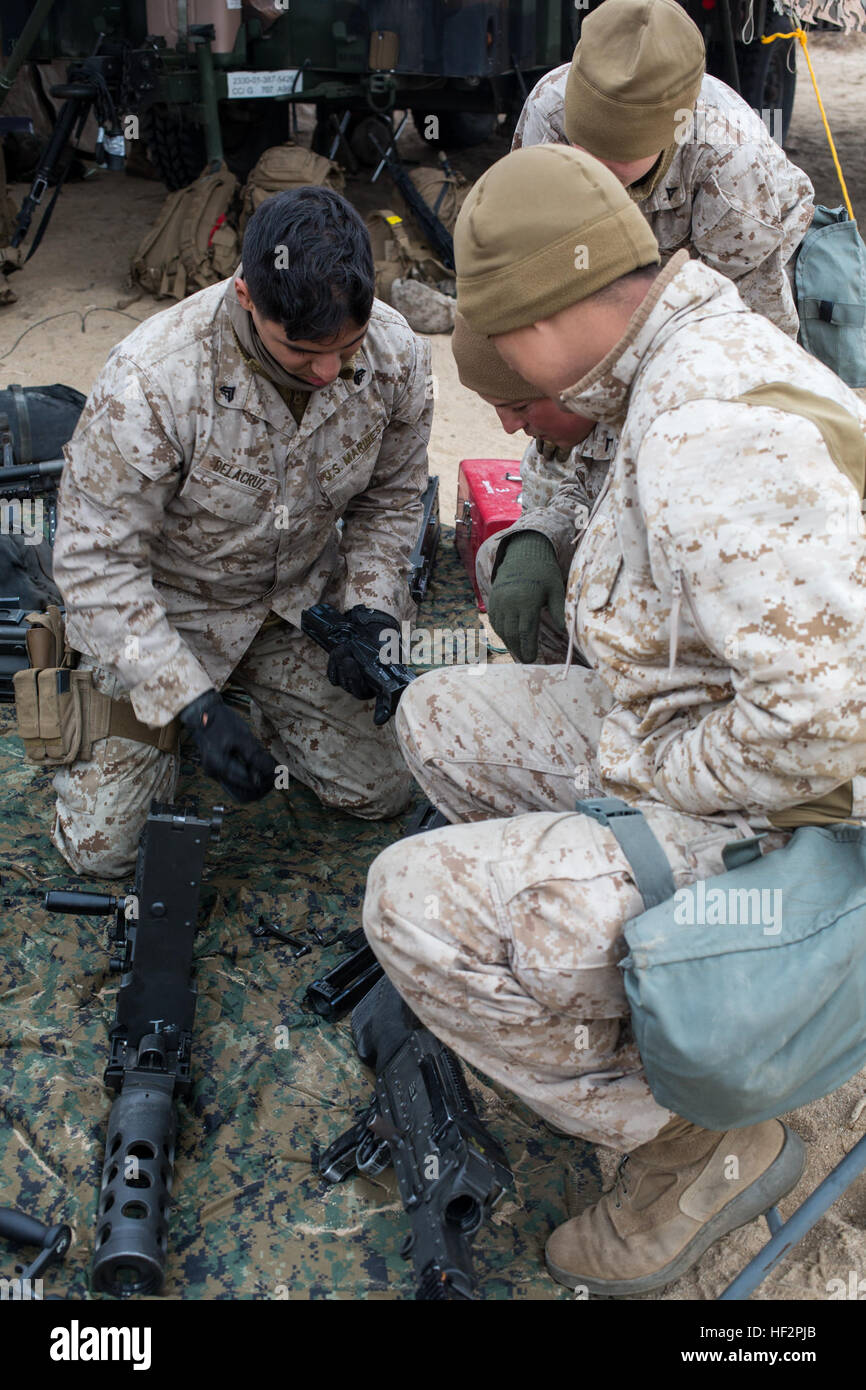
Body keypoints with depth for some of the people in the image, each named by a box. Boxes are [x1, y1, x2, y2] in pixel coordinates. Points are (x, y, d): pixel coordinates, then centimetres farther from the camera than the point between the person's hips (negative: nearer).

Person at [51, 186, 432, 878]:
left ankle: (270, 696, 30)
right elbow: (97, 561, -26)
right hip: (164, 607, -3)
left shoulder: (396, 355, -20)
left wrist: (373, 609, -16)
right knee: (101, 844, -4)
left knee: (382, 790, 5)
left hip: (302, 600, 4)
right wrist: (194, 704, -32)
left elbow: (392, 496, -1)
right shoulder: (150, 380, -34)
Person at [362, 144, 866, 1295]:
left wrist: (640, 776, -18)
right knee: (440, 716, 12)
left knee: (419, 904, -20)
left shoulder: (708, 432, -28)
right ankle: (632, 963, 18)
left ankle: (701, 1144, -1)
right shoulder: (716, 351, 6)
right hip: (697, 747, 10)